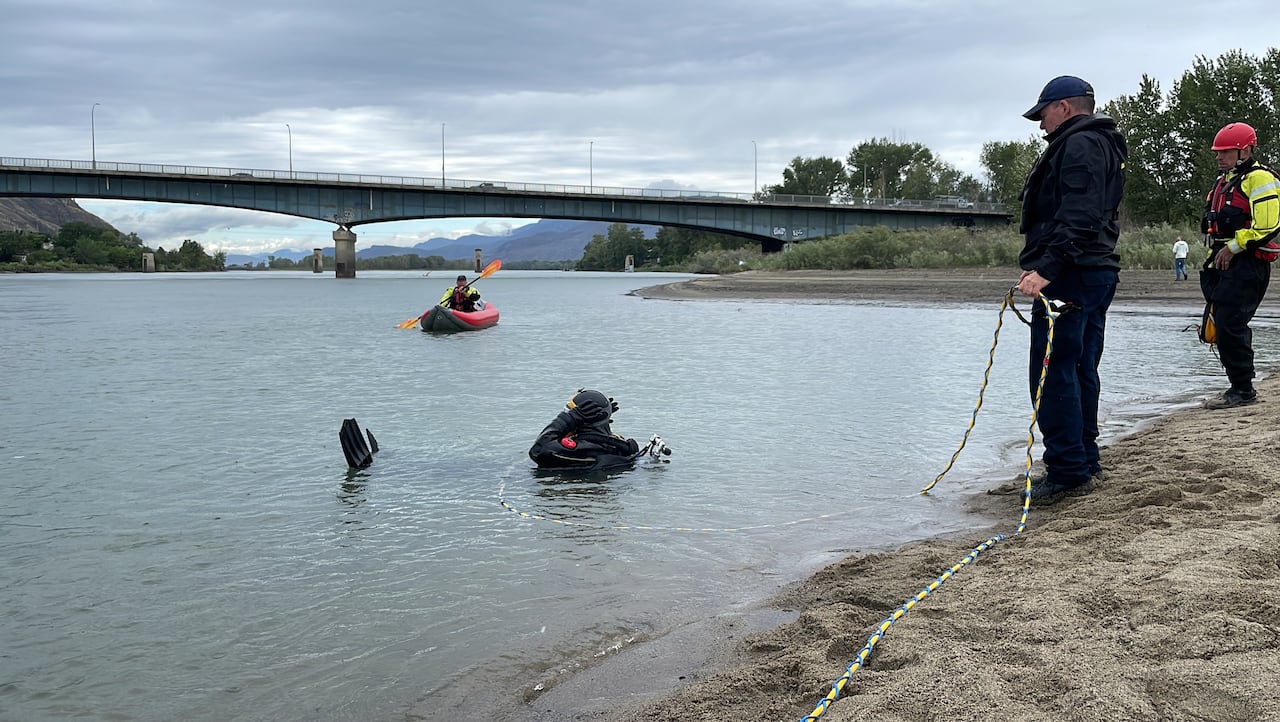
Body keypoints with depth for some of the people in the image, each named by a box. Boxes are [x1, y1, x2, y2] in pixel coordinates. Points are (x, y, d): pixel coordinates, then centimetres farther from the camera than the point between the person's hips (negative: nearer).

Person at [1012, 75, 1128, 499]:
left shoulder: (1079, 145, -9)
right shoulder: (1101, 146, 25)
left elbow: (1078, 219, -23)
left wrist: (1046, 268, -31)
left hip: (1069, 274, -11)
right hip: (1096, 272, 11)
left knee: (1053, 371, -10)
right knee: (1081, 370, 14)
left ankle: (1067, 469, -8)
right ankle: (1085, 461, 21)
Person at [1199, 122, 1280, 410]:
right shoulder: (1224, 182, 21)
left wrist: (1233, 247, -14)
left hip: (1248, 264, -10)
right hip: (1223, 264, 10)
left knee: (1230, 325, -12)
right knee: (1222, 324, 9)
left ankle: (1242, 390, -4)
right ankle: (1240, 387, 18)